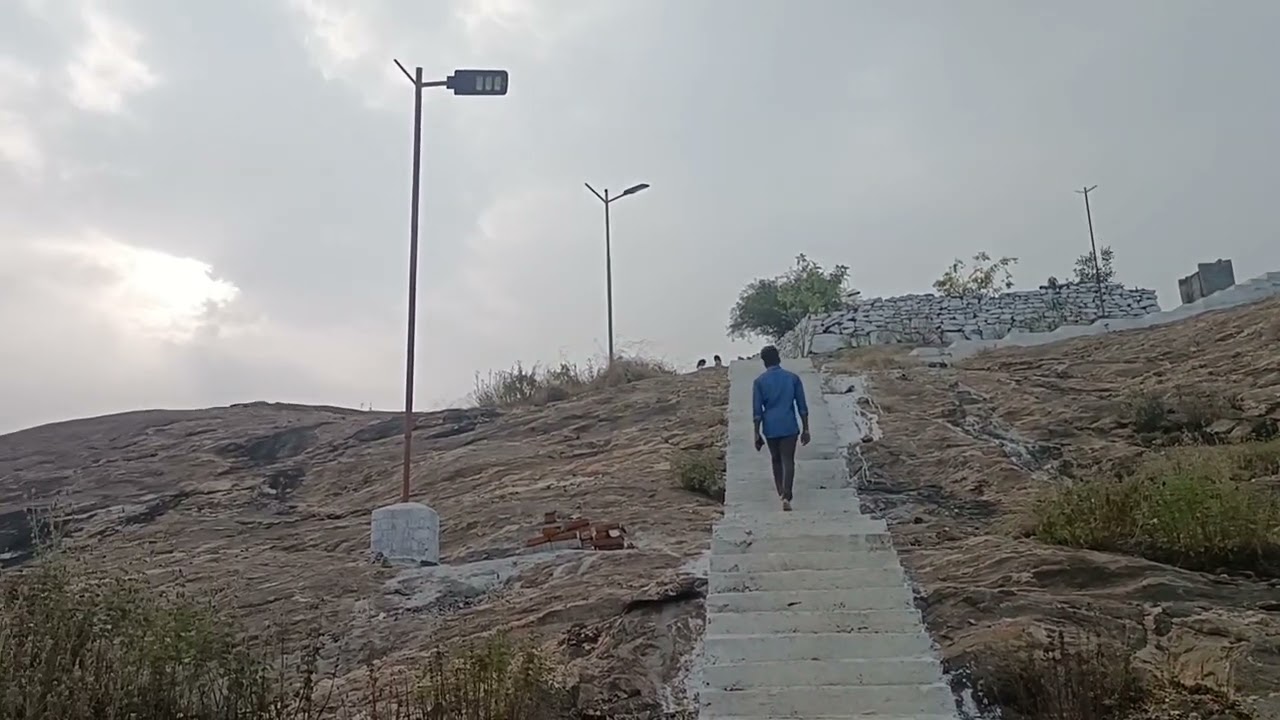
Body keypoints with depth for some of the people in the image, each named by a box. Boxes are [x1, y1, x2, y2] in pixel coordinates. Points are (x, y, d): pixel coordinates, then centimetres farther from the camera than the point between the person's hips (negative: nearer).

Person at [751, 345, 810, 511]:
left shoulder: (759, 381, -1)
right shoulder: (792, 378, 2)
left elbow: (757, 411, -3)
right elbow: (802, 406, 2)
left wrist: (757, 434, 2)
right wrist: (805, 429, 7)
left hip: (770, 428, 1)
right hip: (789, 427, -1)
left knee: (776, 460, 18)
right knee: (788, 461, -2)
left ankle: (781, 493, 26)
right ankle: (786, 497, -17)